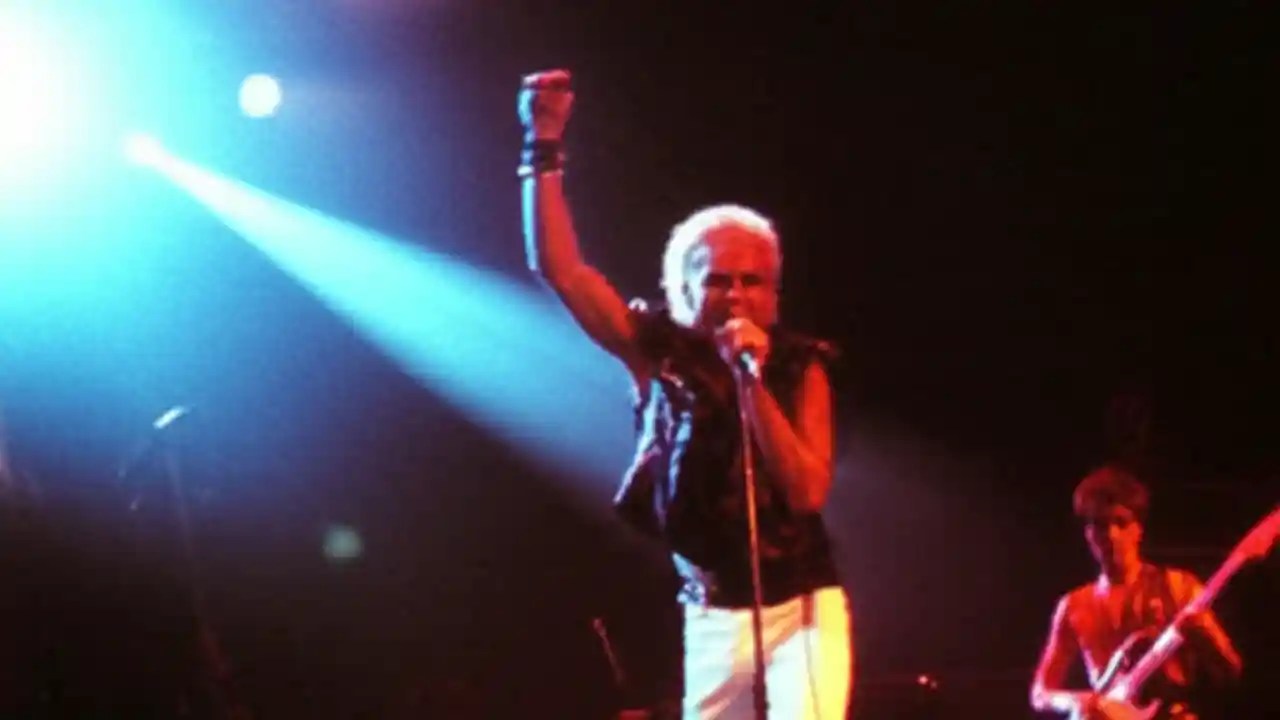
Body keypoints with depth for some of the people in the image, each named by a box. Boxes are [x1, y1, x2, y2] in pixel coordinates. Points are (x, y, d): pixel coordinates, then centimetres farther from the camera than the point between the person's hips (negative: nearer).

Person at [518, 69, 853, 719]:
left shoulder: (800, 367, -4)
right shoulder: (660, 356, -2)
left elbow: (807, 491, -15)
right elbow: (558, 267, -9)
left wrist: (752, 381, -21)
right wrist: (545, 150, -16)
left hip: (802, 610, -2)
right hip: (713, 616, 2)